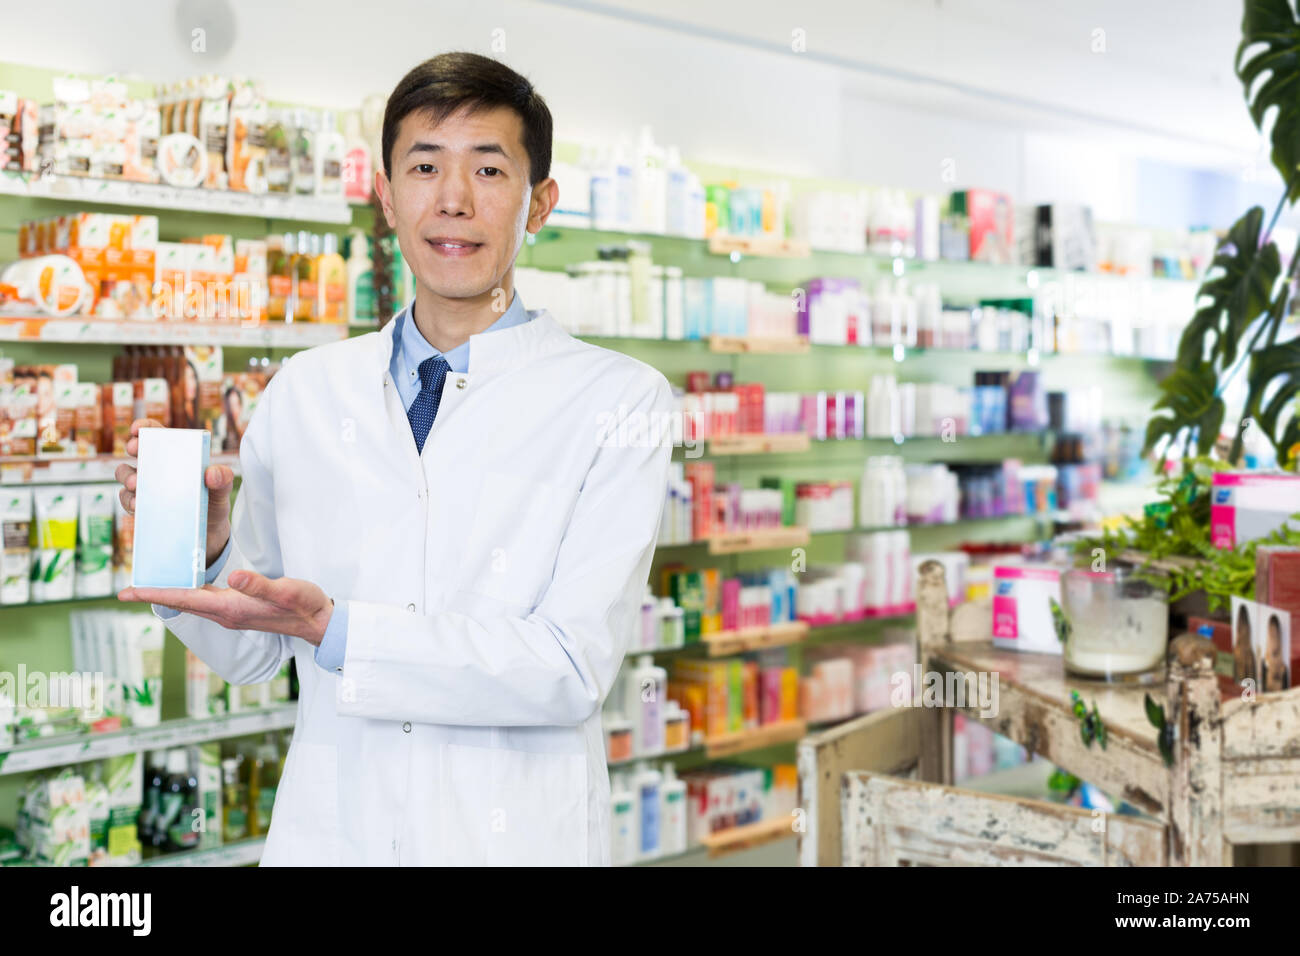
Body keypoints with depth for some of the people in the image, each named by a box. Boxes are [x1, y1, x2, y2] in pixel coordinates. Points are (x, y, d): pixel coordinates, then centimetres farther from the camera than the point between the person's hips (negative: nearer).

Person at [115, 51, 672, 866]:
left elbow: (574, 668, -16)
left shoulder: (619, 400, -8)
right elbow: (251, 654, 7)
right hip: (327, 835, 3)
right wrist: (204, 551, -12)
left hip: (517, 840, -2)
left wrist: (335, 628, -25)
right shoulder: (302, 393, 2)